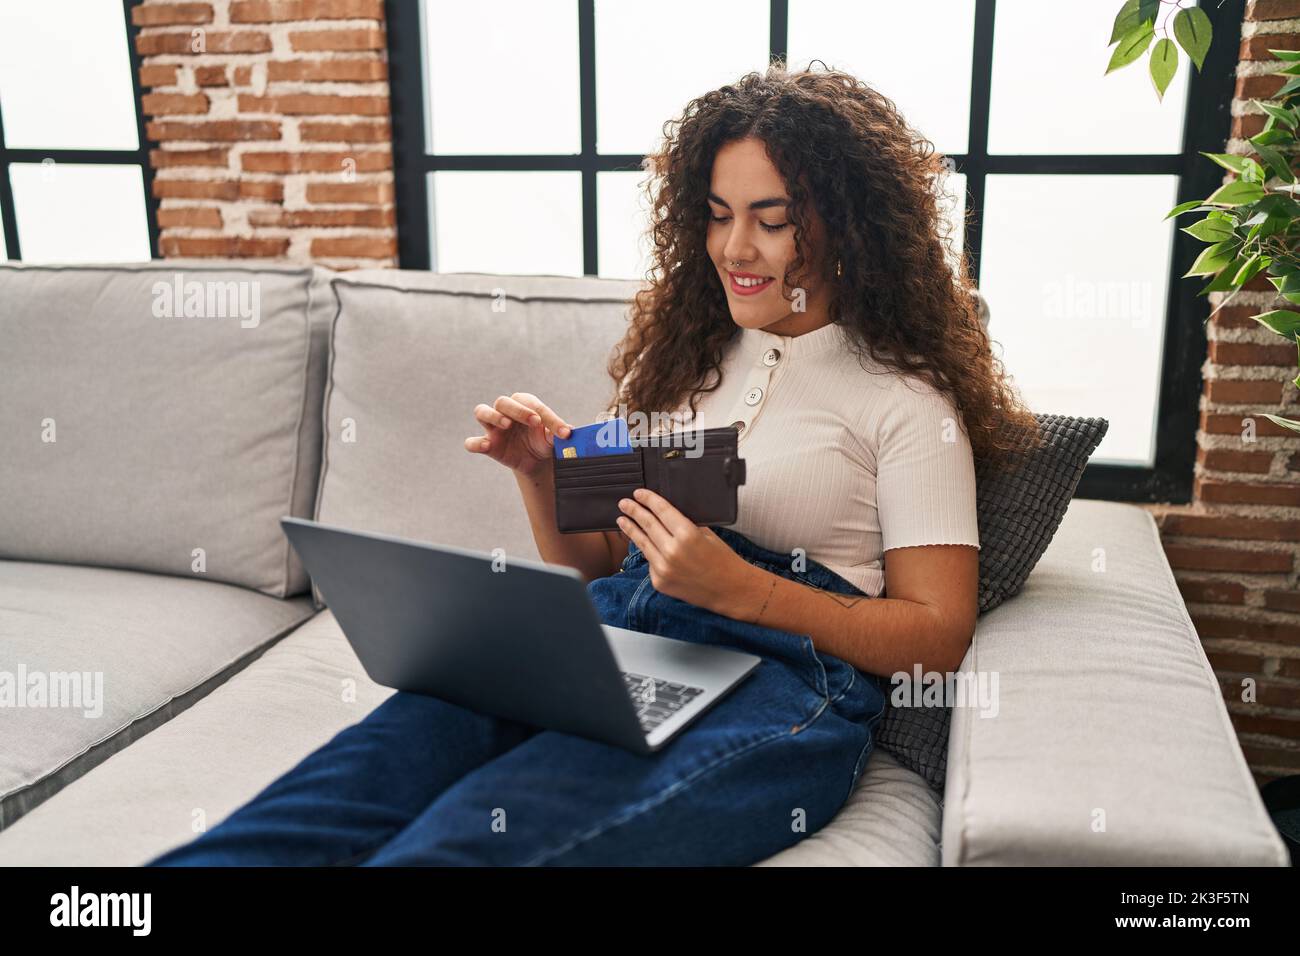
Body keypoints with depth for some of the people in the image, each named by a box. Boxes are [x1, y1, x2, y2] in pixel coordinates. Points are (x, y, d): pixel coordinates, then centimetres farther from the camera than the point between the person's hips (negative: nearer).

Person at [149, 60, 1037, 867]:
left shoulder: (906, 400, 5)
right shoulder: (682, 355, 21)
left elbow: (937, 638, -2)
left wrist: (735, 588, -14)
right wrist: (542, 474, 1)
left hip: (779, 675, -4)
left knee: (478, 832, -34)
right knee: (387, 751, -29)